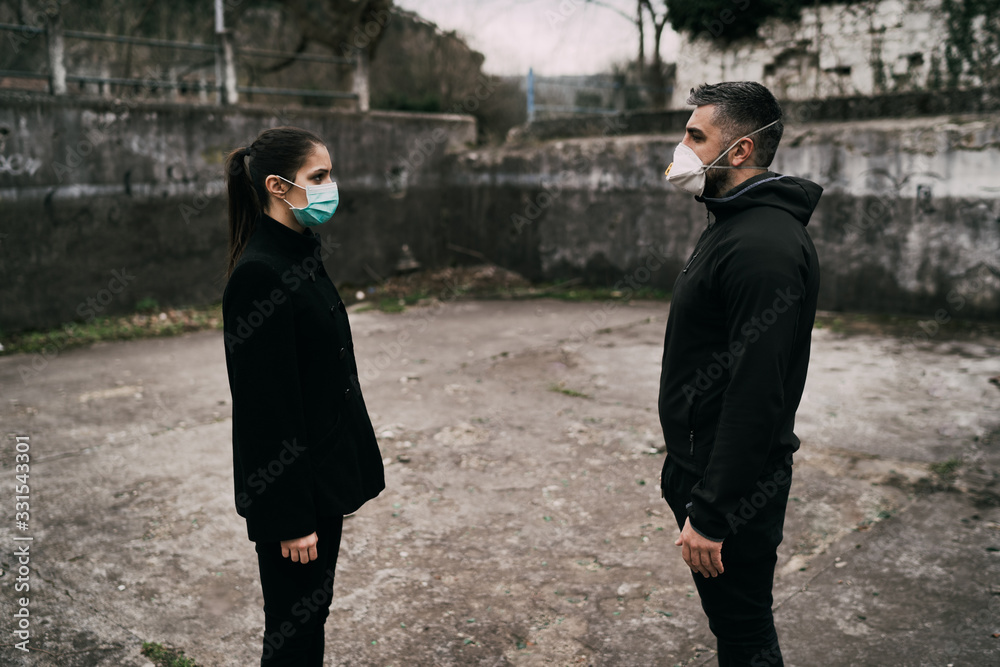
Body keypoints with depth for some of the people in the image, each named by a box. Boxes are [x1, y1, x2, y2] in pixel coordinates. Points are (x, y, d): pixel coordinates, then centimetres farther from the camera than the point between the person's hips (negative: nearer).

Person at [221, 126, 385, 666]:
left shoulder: (302, 257, 9)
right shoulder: (259, 274, -21)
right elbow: (269, 405, -22)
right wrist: (291, 518, -18)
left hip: (322, 478, 9)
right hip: (288, 487, -9)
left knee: (310, 617, 21)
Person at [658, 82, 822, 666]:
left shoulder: (764, 246, -23)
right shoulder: (738, 225, 12)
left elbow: (756, 394, -28)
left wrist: (710, 512, -25)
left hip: (735, 486, -10)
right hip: (703, 465, 10)